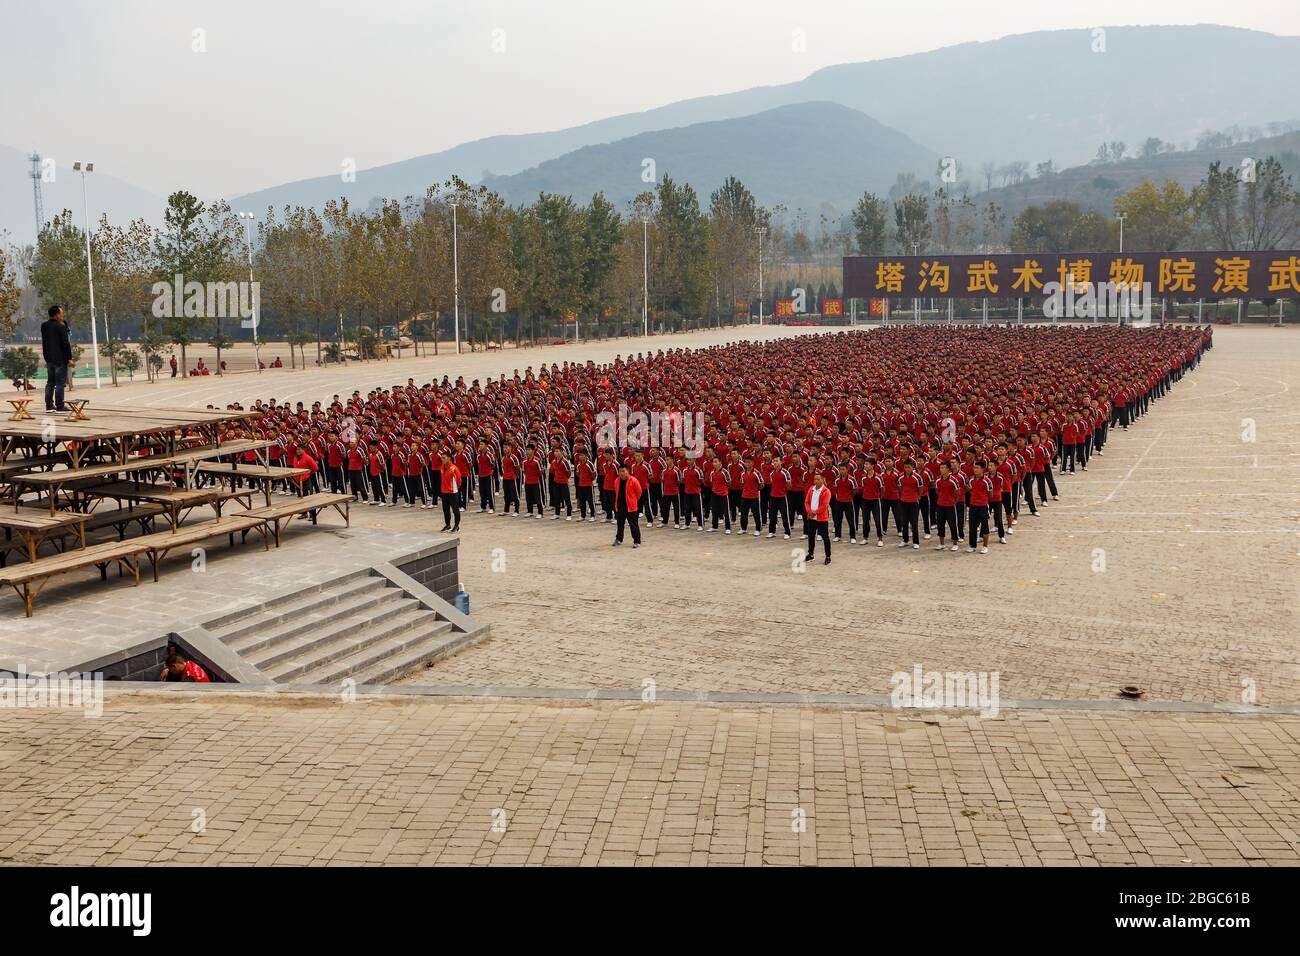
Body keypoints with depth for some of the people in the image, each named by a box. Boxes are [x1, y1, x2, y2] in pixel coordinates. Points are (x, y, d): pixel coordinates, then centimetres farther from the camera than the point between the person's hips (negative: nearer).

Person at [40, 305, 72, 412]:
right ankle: (60, 406, -2)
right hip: (60, 359, -7)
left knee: (50, 382, 13)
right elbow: (66, 343, -15)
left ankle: (49, 405, 14)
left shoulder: (44, 326, 7)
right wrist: (69, 358, -10)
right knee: (60, 383, -3)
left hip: (49, 358, 7)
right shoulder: (61, 327, -14)